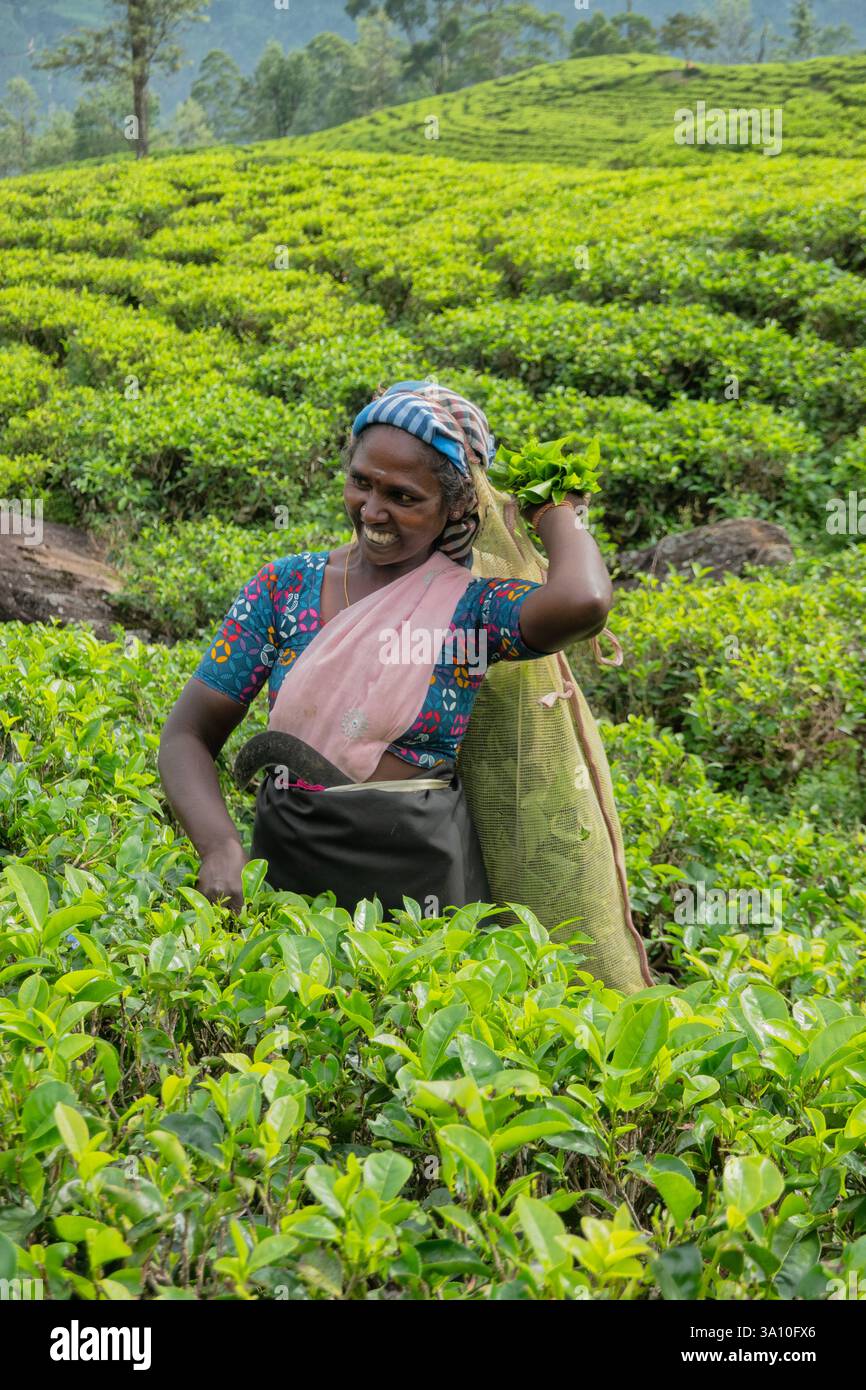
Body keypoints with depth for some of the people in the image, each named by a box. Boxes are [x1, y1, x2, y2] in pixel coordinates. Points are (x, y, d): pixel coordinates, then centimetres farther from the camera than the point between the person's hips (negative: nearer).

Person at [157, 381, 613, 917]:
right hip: (287, 866, 2)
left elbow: (583, 602, -28)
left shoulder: (473, 606, -5)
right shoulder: (285, 586, 2)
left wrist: (553, 509, -7)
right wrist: (221, 845, -19)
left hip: (426, 877, -2)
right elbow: (188, 735, 0)